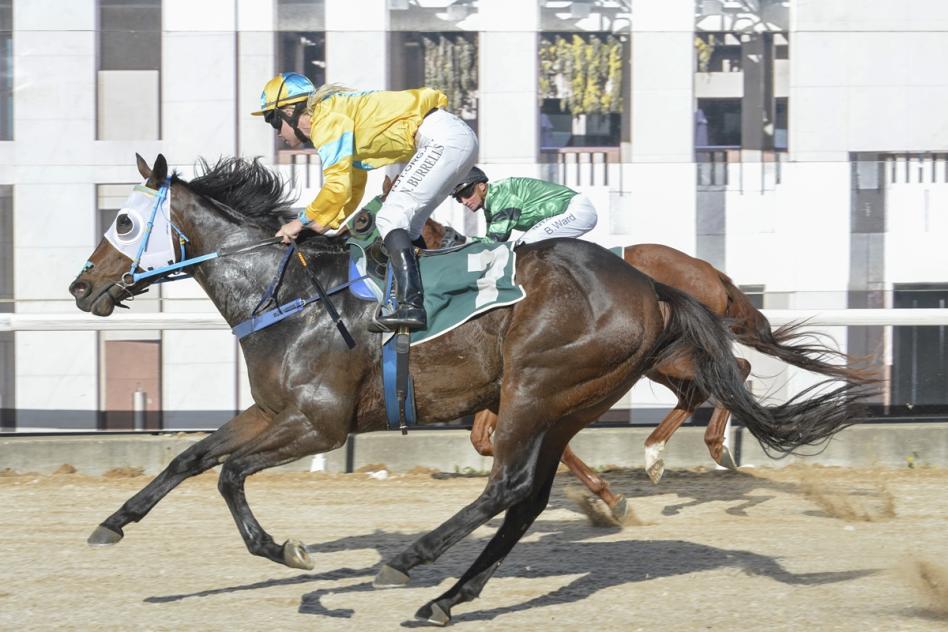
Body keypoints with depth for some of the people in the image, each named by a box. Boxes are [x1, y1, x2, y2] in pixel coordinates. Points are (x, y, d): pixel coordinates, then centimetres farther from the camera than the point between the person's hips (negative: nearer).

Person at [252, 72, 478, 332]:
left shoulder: (328, 120, -10)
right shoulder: (337, 111, 22)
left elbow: (338, 186, -15)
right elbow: (354, 188, 27)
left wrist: (302, 221, -3)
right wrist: (323, 223, 18)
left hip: (442, 138, -10)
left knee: (390, 219, -13)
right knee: (405, 225, 14)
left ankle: (411, 307, -22)